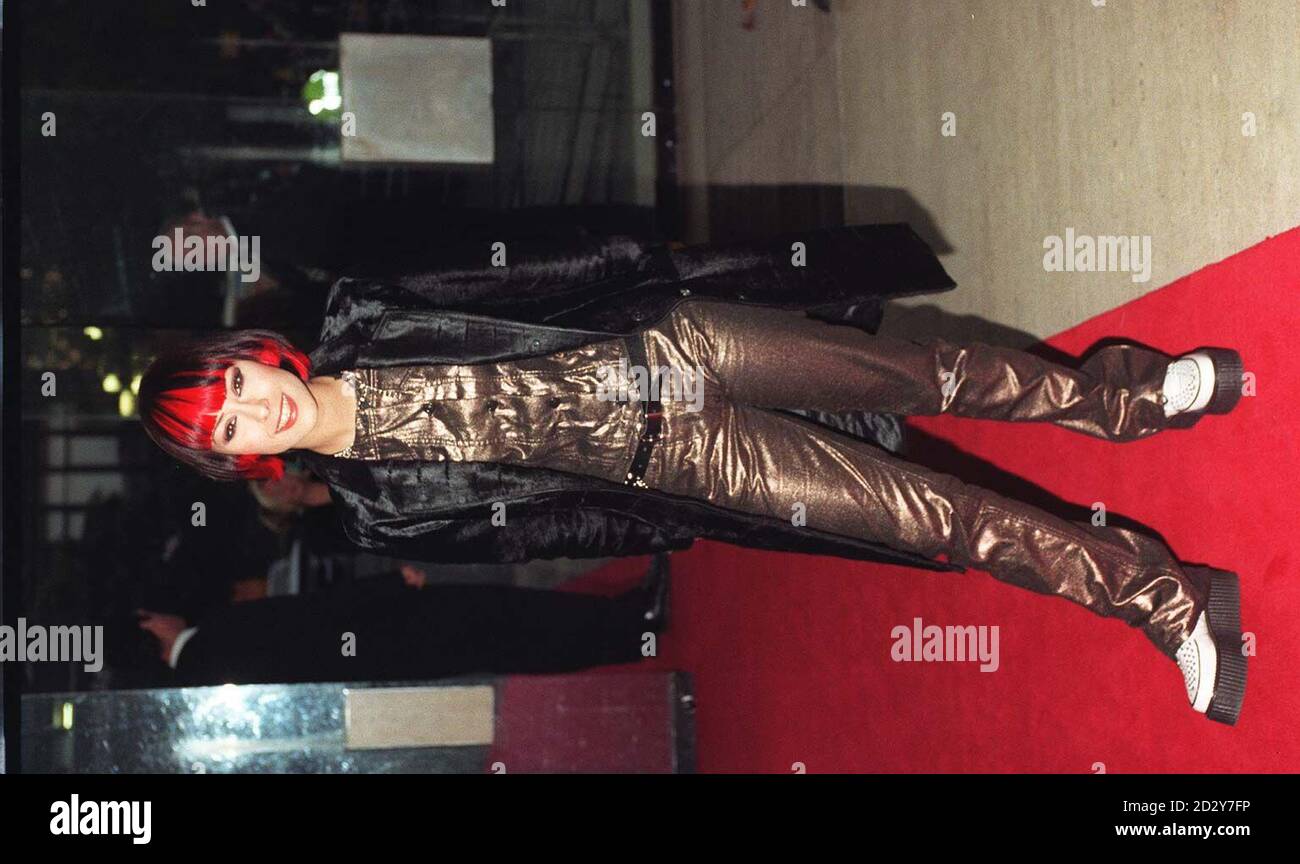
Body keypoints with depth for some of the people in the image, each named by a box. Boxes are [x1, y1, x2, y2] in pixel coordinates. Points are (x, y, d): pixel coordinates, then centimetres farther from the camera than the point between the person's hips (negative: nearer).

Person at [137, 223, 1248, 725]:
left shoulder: (356, 323, 0)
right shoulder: (380, 510, -3)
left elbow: (526, 283, 2)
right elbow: (534, 524, -1)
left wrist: (681, 266, 2)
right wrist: (687, 531, -2)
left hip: (664, 351, 2)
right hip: (670, 469, -2)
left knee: (930, 375, -6)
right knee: (932, 519, -8)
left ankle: (1122, 395, 18)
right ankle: (1158, 595, 6)